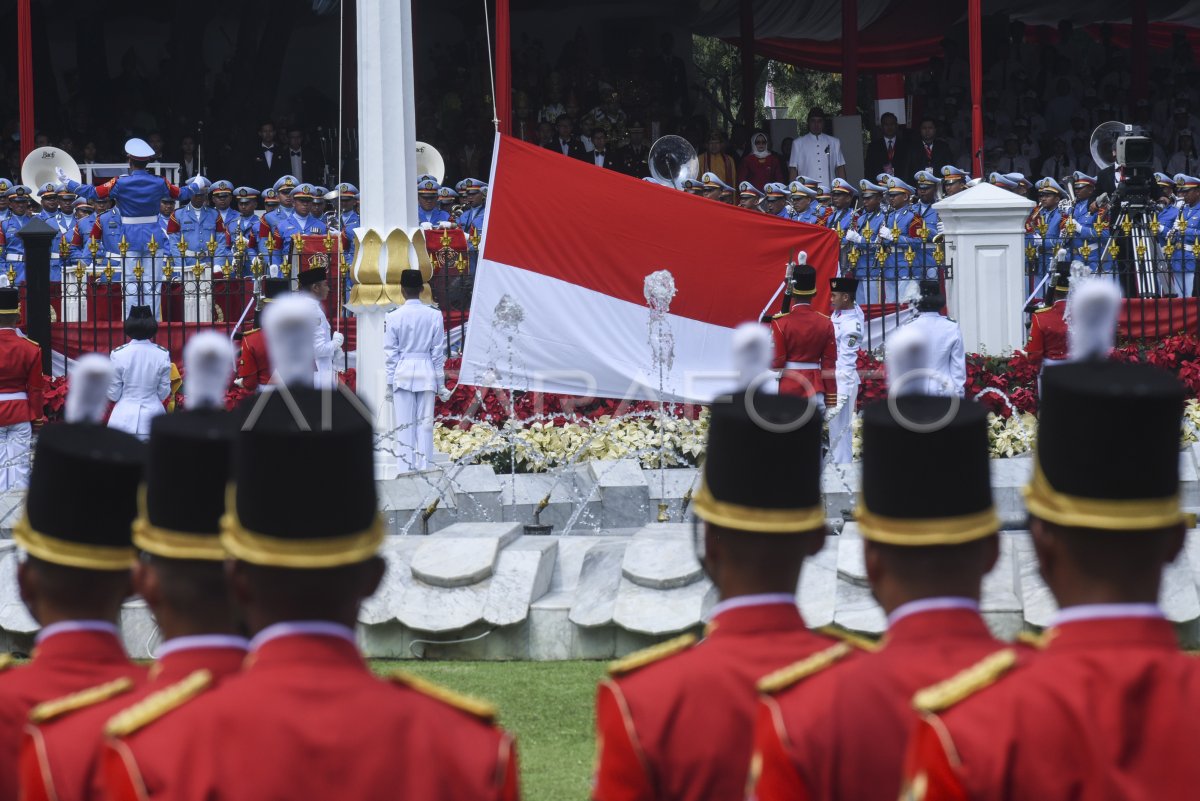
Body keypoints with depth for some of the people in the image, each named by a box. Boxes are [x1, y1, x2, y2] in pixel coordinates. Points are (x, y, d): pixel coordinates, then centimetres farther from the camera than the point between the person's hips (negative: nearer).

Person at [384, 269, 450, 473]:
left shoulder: (393, 317, -6)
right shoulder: (434, 316, -3)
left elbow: (390, 354, -2)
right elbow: (438, 352, 2)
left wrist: (389, 383, 5)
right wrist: (441, 384, 9)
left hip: (402, 374, -1)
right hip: (427, 373, 1)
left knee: (404, 426, 2)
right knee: (425, 424, 4)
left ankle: (406, 470, 0)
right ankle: (423, 469, 3)